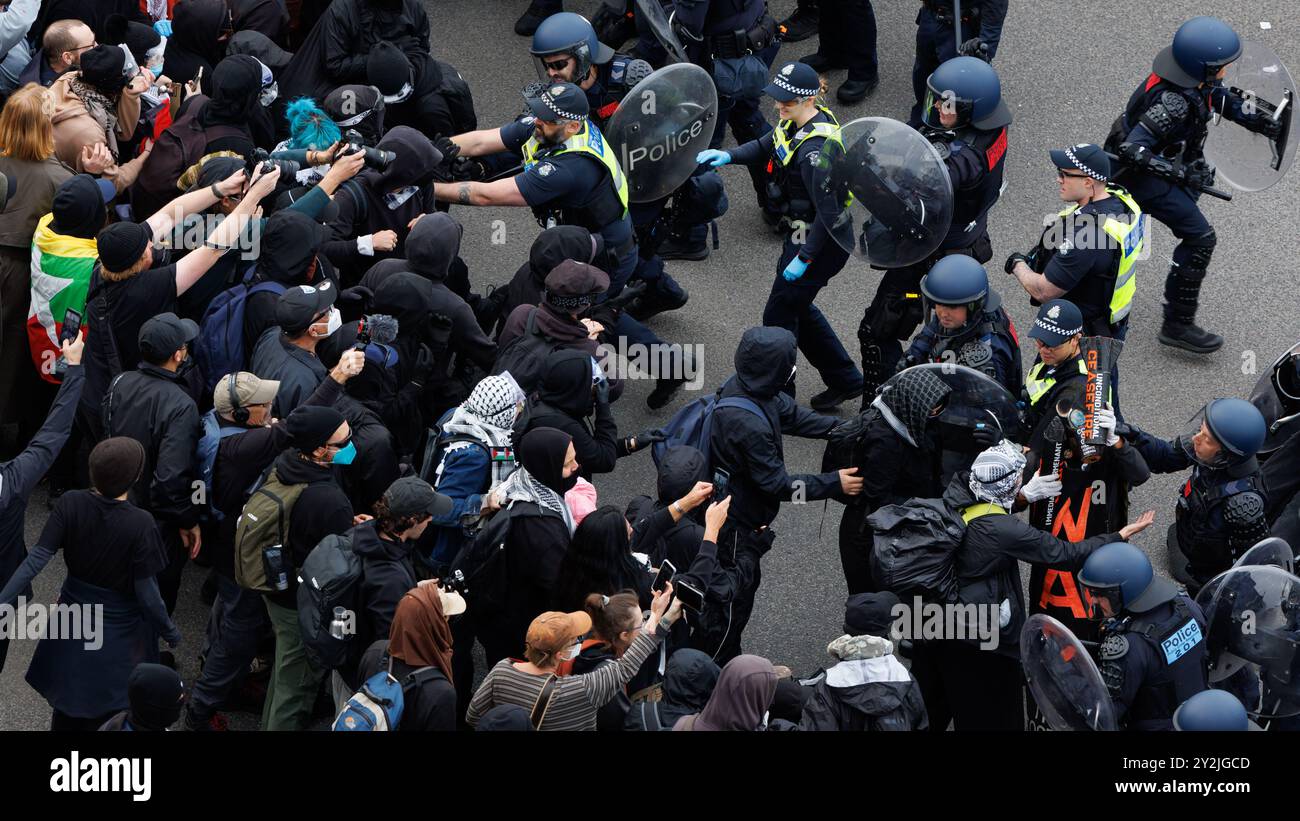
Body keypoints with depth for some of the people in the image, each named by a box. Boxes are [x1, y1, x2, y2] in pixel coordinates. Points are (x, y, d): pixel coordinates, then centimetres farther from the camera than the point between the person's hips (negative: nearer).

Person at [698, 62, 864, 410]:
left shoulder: (815, 149, -32)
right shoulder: (798, 122, -1)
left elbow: (828, 213, -31)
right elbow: (767, 146, 18)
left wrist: (804, 259, -24)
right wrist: (728, 156, 1)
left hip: (819, 243, -10)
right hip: (801, 235, 10)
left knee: (779, 315, 5)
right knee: (797, 308, 23)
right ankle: (845, 380, 34)